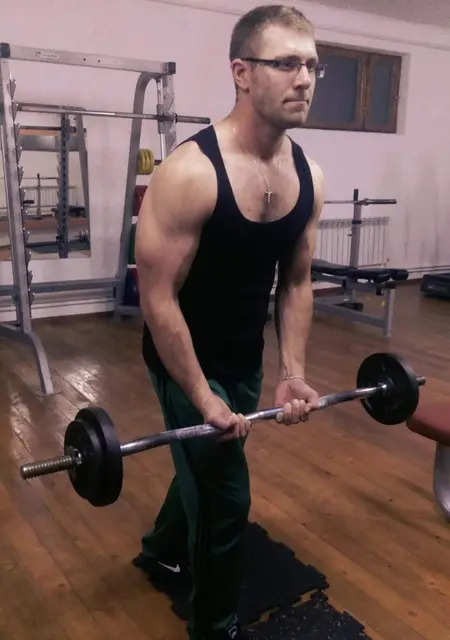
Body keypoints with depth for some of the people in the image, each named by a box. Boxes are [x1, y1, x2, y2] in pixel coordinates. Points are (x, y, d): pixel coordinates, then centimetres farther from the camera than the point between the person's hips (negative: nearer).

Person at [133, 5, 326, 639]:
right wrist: (204, 397, -20)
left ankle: (162, 549, 56)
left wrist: (292, 372, -1)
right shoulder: (190, 172, -26)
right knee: (226, 494, 1)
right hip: (186, 357, -7)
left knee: (207, 463, 26)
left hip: (246, 357, 7)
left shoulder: (307, 177, -5)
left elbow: (296, 282, 4)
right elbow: (158, 299, -23)